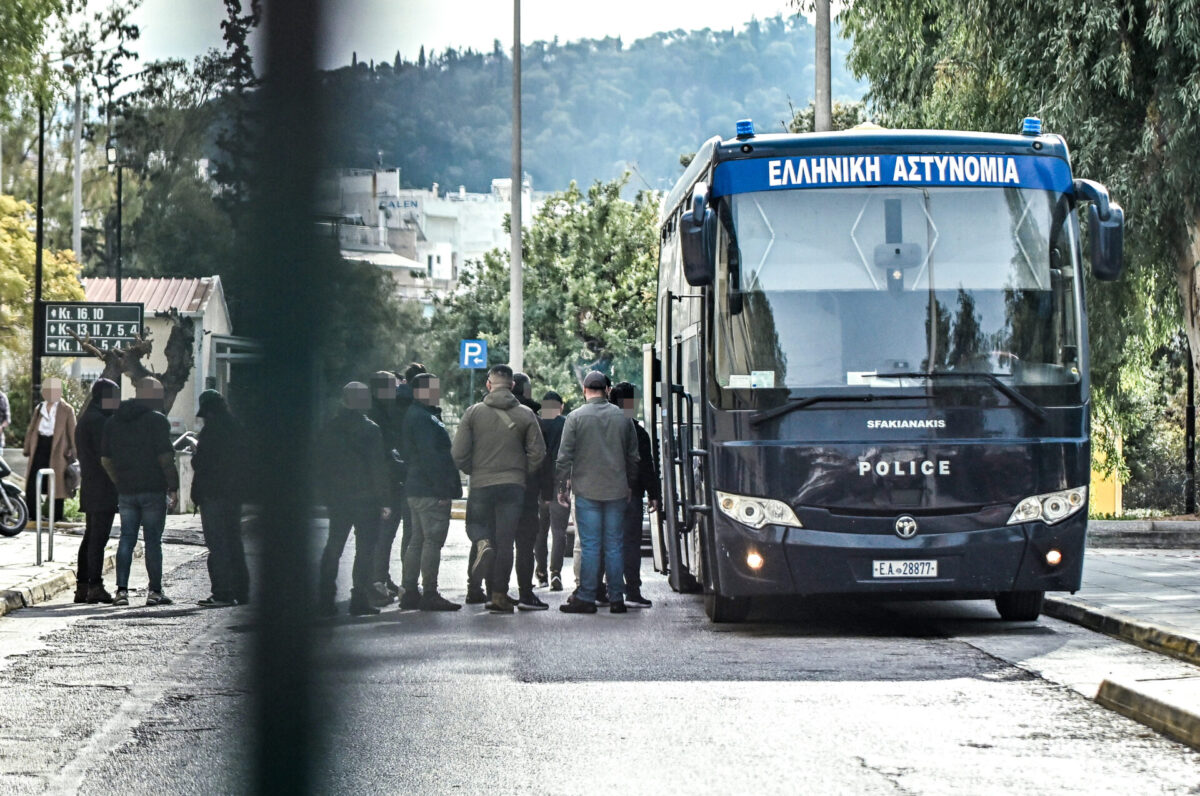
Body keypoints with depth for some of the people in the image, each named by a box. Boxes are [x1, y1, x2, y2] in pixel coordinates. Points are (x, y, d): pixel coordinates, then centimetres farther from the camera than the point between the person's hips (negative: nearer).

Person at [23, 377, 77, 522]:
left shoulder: (66, 410, 0)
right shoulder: (39, 408, 14)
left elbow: (72, 432, -1)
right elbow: (31, 429, 17)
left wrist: (71, 452, -6)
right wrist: (28, 449, 9)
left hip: (57, 450, -4)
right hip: (40, 445, 4)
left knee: (57, 485, 0)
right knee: (32, 482, -2)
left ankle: (56, 516, 8)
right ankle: (31, 514, 3)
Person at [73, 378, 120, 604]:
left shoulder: (84, 420, 19)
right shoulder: (98, 420, -13)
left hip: (89, 489, 10)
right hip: (104, 490, -10)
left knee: (90, 537, 12)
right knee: (98, 539, -10)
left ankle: (82, 586, 13)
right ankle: (95, 587, -11)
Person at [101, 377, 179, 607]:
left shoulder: (113, 421, 11)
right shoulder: (157, 420, -8)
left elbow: (105, 459, 10)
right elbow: (165, 458, -13)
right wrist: (173, 487, -6)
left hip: (126, 491, 5)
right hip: (153, 490, -5)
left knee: (126, 539, 7)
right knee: (153, 540, 1)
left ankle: (122, 590, 0)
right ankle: (155, 590, 2)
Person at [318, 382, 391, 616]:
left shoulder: (330, 429, 4)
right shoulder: (370, 430, -11)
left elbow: (323, 465, 8)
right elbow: (378, 468, -12)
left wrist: (327, 497, 15)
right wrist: (383, 500, -8)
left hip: (337, 499, 4)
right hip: (365, 498, -4)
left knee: (332, 549, 11)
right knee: (365, 549, 1)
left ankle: (324, 600, 8)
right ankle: (360, 599, -2)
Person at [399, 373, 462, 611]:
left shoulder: (415, 415, 19)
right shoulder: (423, 419, -15)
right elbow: (430, 456, -22)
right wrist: (441, 489, -22)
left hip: (416, 491, 11)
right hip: (431, 491, -11)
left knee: (417, 540, 14)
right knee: (433, 540, -8)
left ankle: (410, 592, 17)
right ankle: (429, 594, -8)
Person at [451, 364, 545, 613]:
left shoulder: (473, 412, -1)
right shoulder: (525, 415, 0)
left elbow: (458, 453, -4)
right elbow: (538, 452, -4)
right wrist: (522, 473, 11)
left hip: (481, 484, 0)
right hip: (513, 485, 0)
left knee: (476, 526, 20)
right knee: (505, 541, 4)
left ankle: (482, 546, -15)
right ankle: (499, 595, 3)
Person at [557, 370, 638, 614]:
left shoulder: (576, 417, -4)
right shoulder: (623, 418, 5)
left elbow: (565, 455, -5)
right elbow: (633, 457, 11)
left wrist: (562, 486, 4)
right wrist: (629, 485, 21)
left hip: (587, 491, -3)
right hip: (617, 491, 3)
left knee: (589, 546, -2)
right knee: (614, 545, 6)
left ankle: (586, 597, -2)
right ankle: (616, 598, 7)